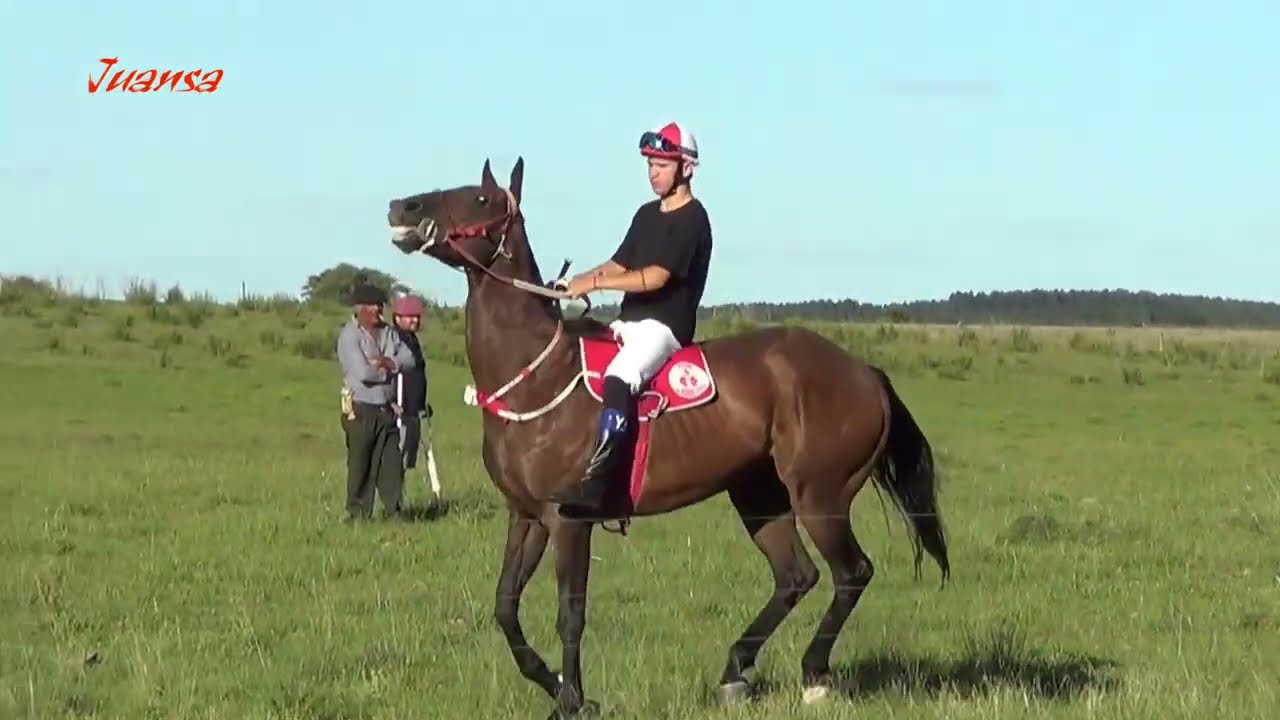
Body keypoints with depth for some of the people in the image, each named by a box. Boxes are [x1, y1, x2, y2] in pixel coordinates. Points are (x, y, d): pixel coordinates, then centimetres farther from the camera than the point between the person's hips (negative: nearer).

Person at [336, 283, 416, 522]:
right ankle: (358, 513, 7)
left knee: (392, 463, 4)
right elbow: (363, 373, -21)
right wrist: (390, 369, -6)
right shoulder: (349, 336, -10)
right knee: (360, 465, 0)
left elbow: (408, 359, 2)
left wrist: (388, 362, -16)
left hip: (388, 409, 5)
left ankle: (392, 511, 10)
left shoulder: (388, 333, 11)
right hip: (361, 410, -5)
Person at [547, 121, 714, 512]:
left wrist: (593, 283, -21)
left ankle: (595, 482, -46)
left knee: (618, 378, -34)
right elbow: (619, 265, 19)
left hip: (665, 325, -10)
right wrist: (574, 282, 1)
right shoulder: (647, 215, 18)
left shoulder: (692, 220, -10)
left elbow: (656, 276, -19)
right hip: (631, 322, 10)